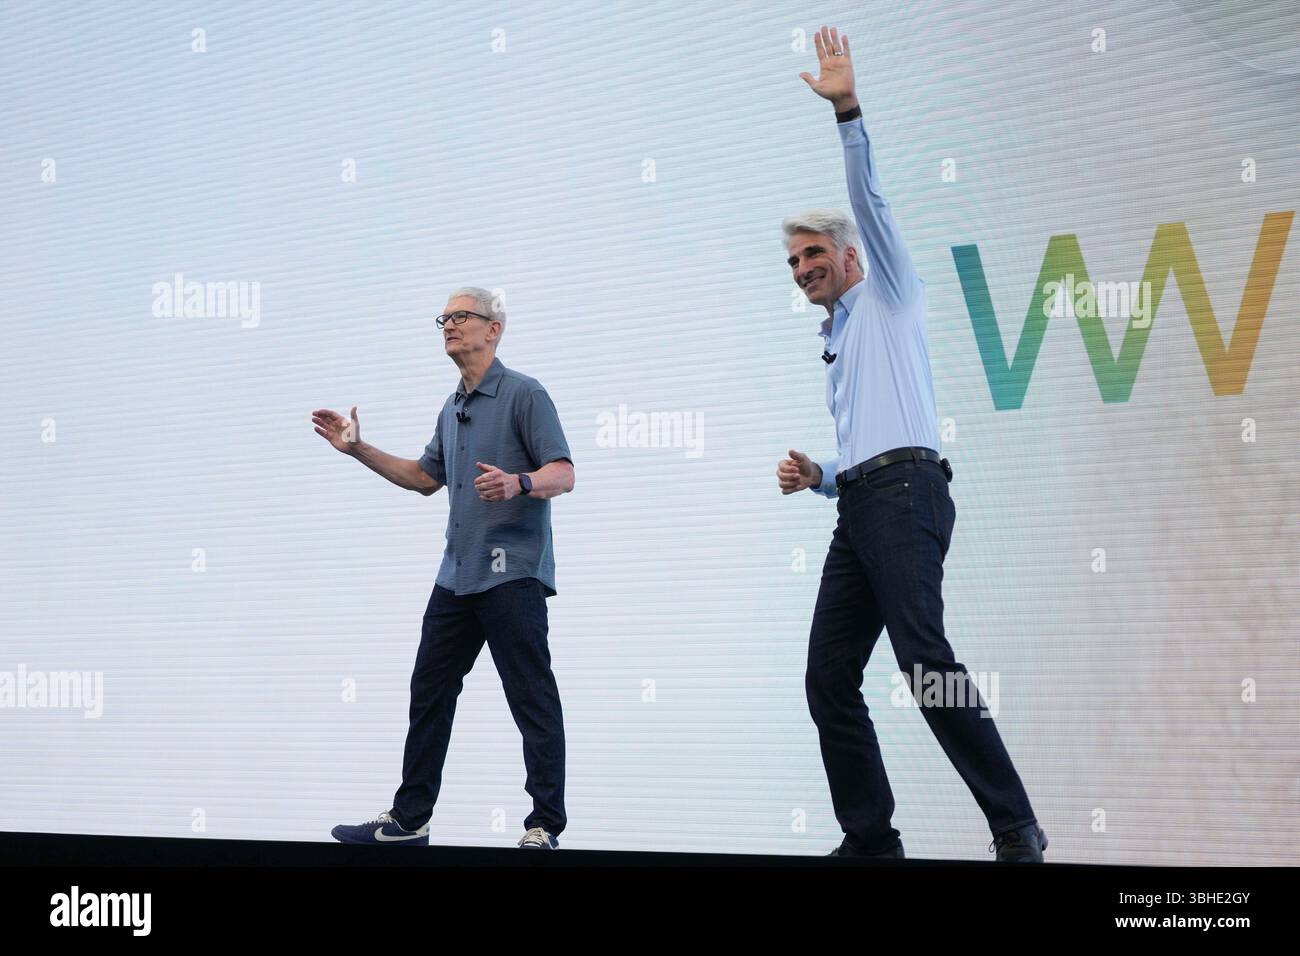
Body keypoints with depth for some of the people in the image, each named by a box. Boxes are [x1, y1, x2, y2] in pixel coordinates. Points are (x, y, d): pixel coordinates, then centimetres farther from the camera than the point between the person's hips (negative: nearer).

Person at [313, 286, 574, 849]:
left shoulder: (524, 394, -7)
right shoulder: (452, 410, 19)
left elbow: (563, 474, -14)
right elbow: (425, 478, 30)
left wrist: (518, 483, -34)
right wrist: (358, 449, 23)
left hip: (512, 575, -9)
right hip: (457, 578, 9)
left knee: (532, 700, -5)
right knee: (429, 692, 11)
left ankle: (545, 827, 0)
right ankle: (408, 819, 19)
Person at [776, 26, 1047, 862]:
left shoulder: (888, 295, 11)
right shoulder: (837, 343, 32)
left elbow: (870, 200, -5)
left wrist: (848, 111, -12)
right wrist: (816, 477, 15)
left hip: (903, 495, -9)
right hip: (860, 509, 9)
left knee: (924, 658, -21)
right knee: (829, 678, 1)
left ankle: (1015, 828, -19)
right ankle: (870, 839, 3)